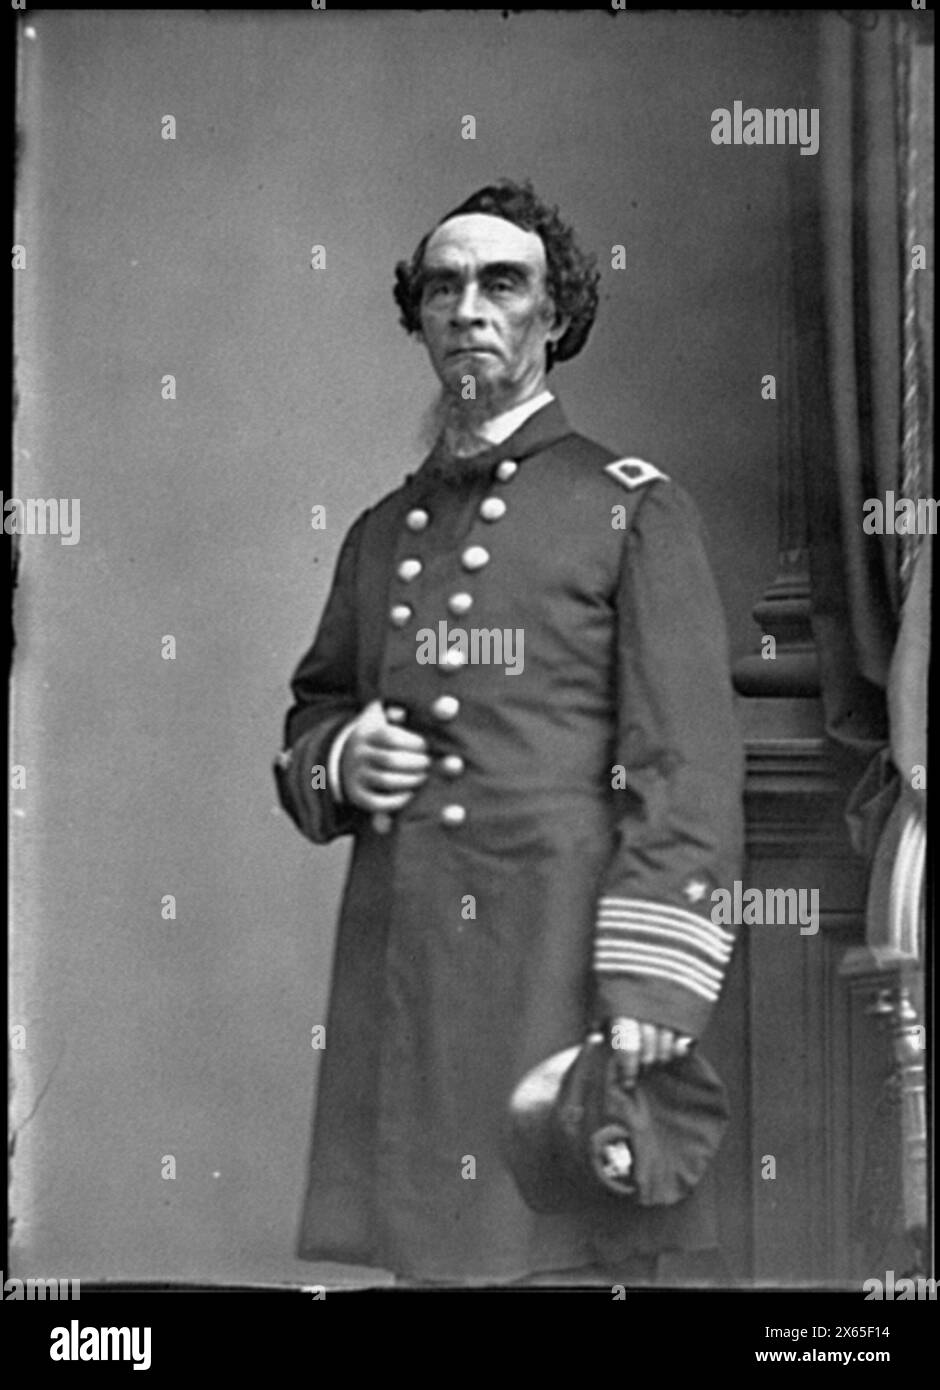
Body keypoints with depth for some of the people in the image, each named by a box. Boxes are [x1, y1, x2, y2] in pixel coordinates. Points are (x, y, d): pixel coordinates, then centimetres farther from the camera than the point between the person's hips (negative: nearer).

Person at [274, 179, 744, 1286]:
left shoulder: (634, 510, 1)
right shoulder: (381, 532, 17)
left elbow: (685, 762, -7)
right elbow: (309, 713, 26)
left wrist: (650, 985, -16)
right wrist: (340, 761, 2)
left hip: (562, 954, -4)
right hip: (400, 975, 4)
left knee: (575, 1256, -2)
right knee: (429, 1257, 7)